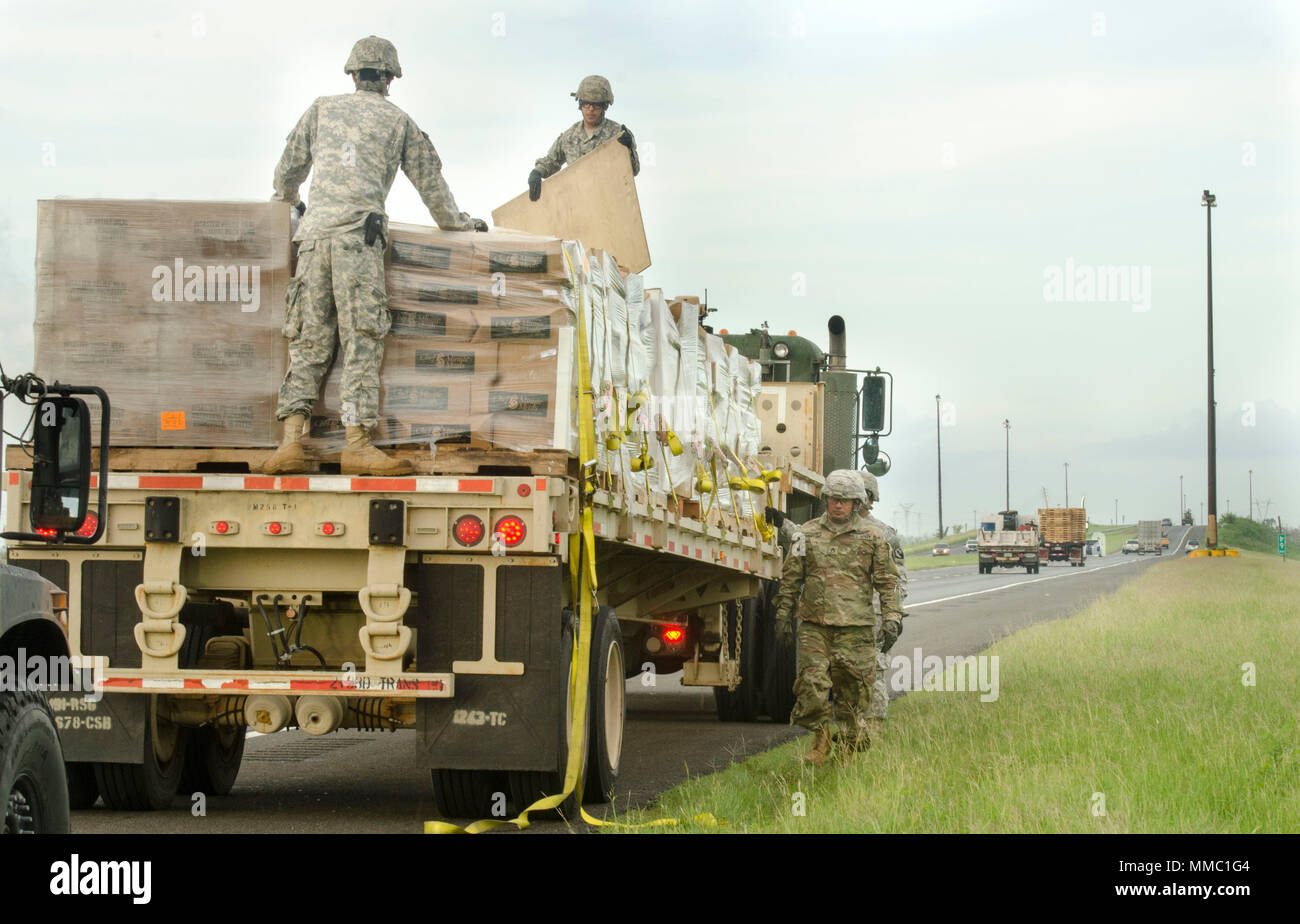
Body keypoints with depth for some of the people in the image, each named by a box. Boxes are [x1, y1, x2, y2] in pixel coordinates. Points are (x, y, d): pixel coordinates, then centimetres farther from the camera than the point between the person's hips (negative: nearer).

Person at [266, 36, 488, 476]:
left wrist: (287, 201, 48)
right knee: (362, 340, -8)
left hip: (314, 230, 3)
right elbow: (430, 182, 20)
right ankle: (357, 445, -16)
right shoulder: (399, 121, 15)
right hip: (359, 232, -3)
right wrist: (458, 222, 36)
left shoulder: (322, 109, 20)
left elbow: (289, 168, 26)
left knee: (307, 341, 3)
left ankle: (291, 440, -9)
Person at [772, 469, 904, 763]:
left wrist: (891, 618, 1)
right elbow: (791, 577, 13)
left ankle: (855, 748, 17)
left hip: (855, 627, -1)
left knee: (854, 689, 1)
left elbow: (888, 582, 9)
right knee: (811, 684, -10)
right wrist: (783, 614, 10)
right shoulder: (807, 534, 9)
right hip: (814, 625, 1)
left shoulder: (871, 538, 7)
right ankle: (820, 738, 7)